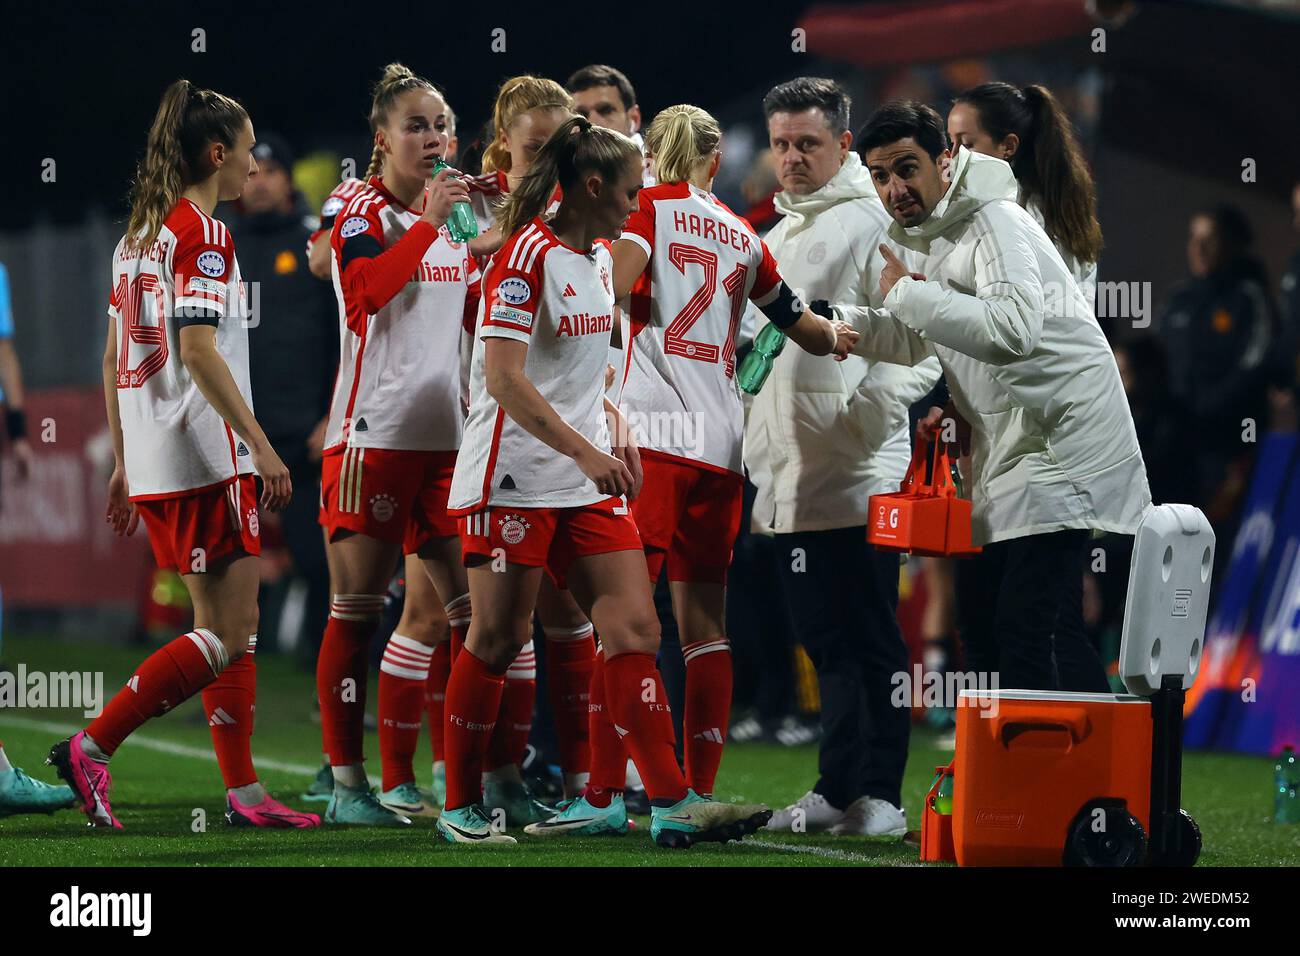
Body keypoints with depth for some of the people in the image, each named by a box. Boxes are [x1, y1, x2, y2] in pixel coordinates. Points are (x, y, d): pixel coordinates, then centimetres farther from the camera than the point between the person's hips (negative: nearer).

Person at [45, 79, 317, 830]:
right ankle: (92, 747, -10)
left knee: (226, 626, 11)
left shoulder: (140, 234, 16)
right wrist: (262, 445, -20)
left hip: (154, 458, 10)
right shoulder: (203, 235, -11)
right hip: (205, 457, -9)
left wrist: (125, 461, 21)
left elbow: (115, 359, 17)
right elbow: (198, 352, -19)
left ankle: (243, 790, 9)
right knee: (232, 633, -6)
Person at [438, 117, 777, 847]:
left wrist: (615, 429, 10)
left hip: (588, 483, 8)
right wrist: (586, 452, -23)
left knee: (636, 631, -2)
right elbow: (505, 380, -20)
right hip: (515, 478, -8)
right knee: (499, 640, -1)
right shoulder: (528, 254, -14)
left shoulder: (601, 256, 13)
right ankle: (460, 807, 11)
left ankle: (672, 805, -5)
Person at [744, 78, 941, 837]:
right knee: (827, 645, 11)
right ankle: (837, 789, 15)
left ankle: (880, 794, -1)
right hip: (789, 483, 8)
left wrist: (874, 406, -24)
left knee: (872, 642, -4)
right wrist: (757, 461, 21)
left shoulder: (873, 225, -6)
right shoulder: (777, 238, 20)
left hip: (858, 479, -8)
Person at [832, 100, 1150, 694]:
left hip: (1060, 440, -10)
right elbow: (915, 340, 29)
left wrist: (909, 294, -23)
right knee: (984, 629, 11)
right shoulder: (918, 234, 14)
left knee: (1030, 628, -19)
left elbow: (1015, 328, -33)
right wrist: (835, 321, 12)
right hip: (1005, 442, 10)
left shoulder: (993, 223, -16)